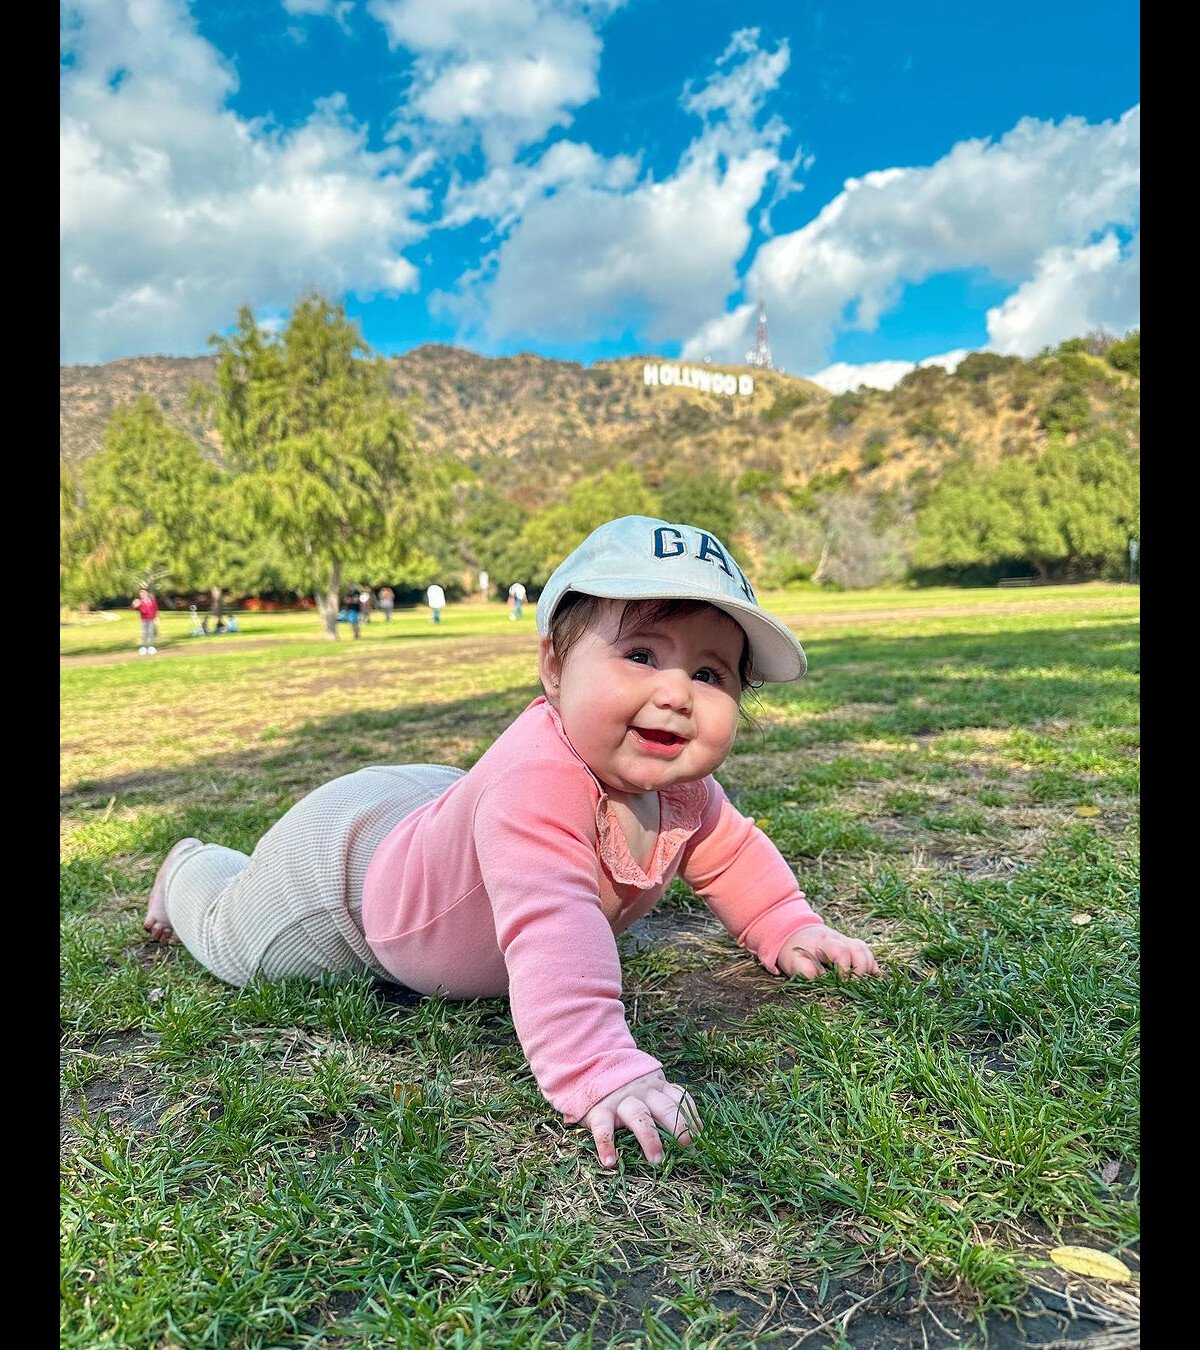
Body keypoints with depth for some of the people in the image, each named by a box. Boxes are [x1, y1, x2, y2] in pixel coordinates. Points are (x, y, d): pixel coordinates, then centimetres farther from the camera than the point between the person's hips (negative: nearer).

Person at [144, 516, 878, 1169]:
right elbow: (550, 935, -57)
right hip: (344, 872, -5)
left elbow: (730, 852, -2)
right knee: (232, 943, 24)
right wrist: (598, 1073, -64)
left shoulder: (678, 781, -22)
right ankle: (193, 869, 52)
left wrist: (789, 929, -7)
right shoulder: (534, 783, -49)